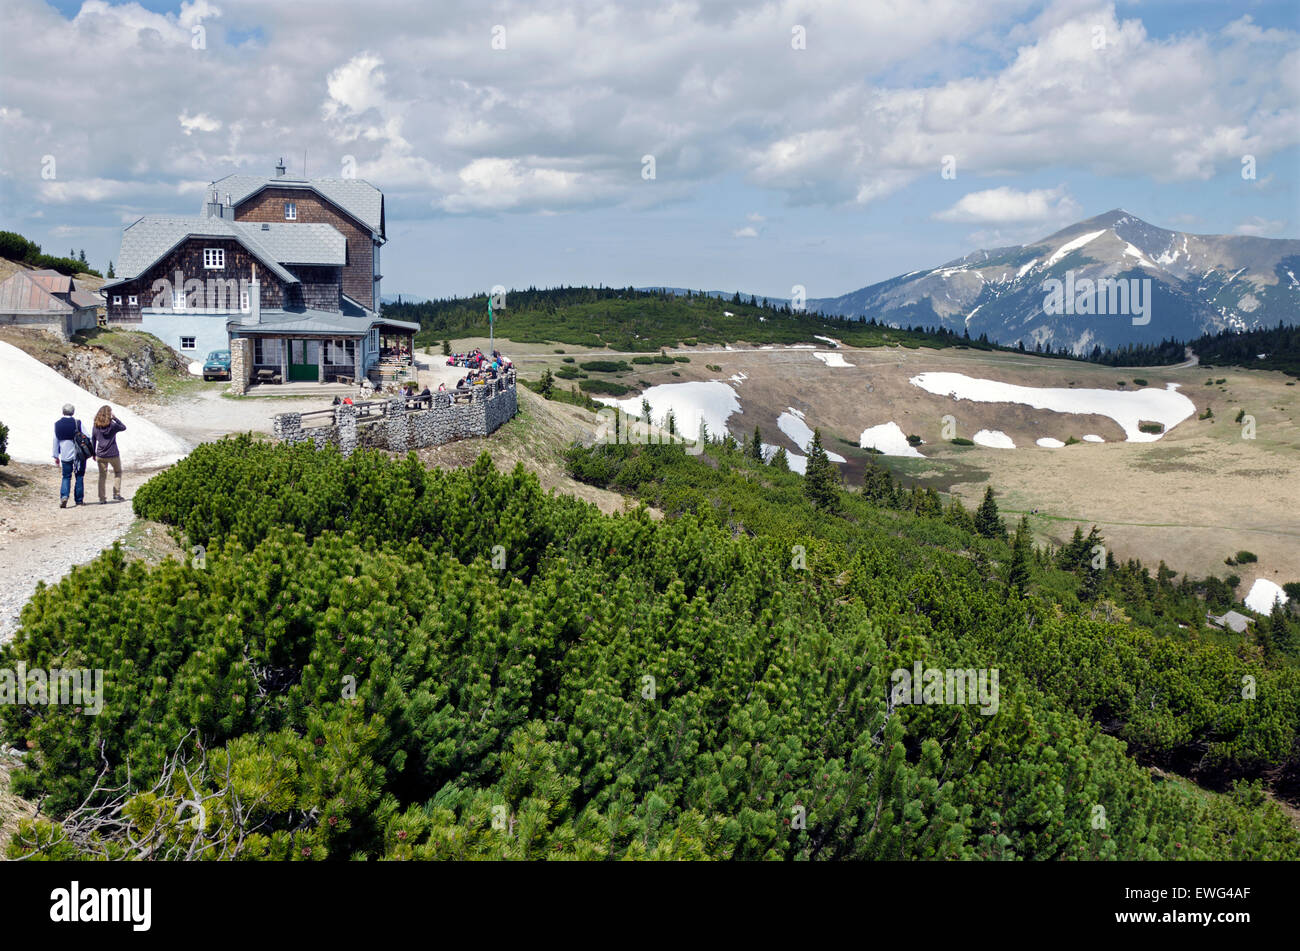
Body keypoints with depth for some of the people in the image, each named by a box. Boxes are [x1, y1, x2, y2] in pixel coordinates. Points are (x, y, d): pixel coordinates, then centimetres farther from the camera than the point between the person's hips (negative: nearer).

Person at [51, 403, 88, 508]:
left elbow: (55, 441, 7)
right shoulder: (78, 423, -8)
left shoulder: (57, 425, 1)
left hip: (65, 456, 2)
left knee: (66, 477, 9)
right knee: (79, 477, 9)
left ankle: (64, 496, -13)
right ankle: (79, 500, 12)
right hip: (79, 455, -2)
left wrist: (56, 456, 14)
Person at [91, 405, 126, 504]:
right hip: (113, 455, -3)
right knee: (117, 472, 19)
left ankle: (101, 498, 7)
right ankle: (116, 494, 13)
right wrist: (115, 418, 3)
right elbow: (124, 427, 6)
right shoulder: (113, 426, -11)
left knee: (102, 475, 9)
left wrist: (93, 454, 15)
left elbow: (93, 441, 6)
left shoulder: (96, 427, 0)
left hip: (100, 455, 3)